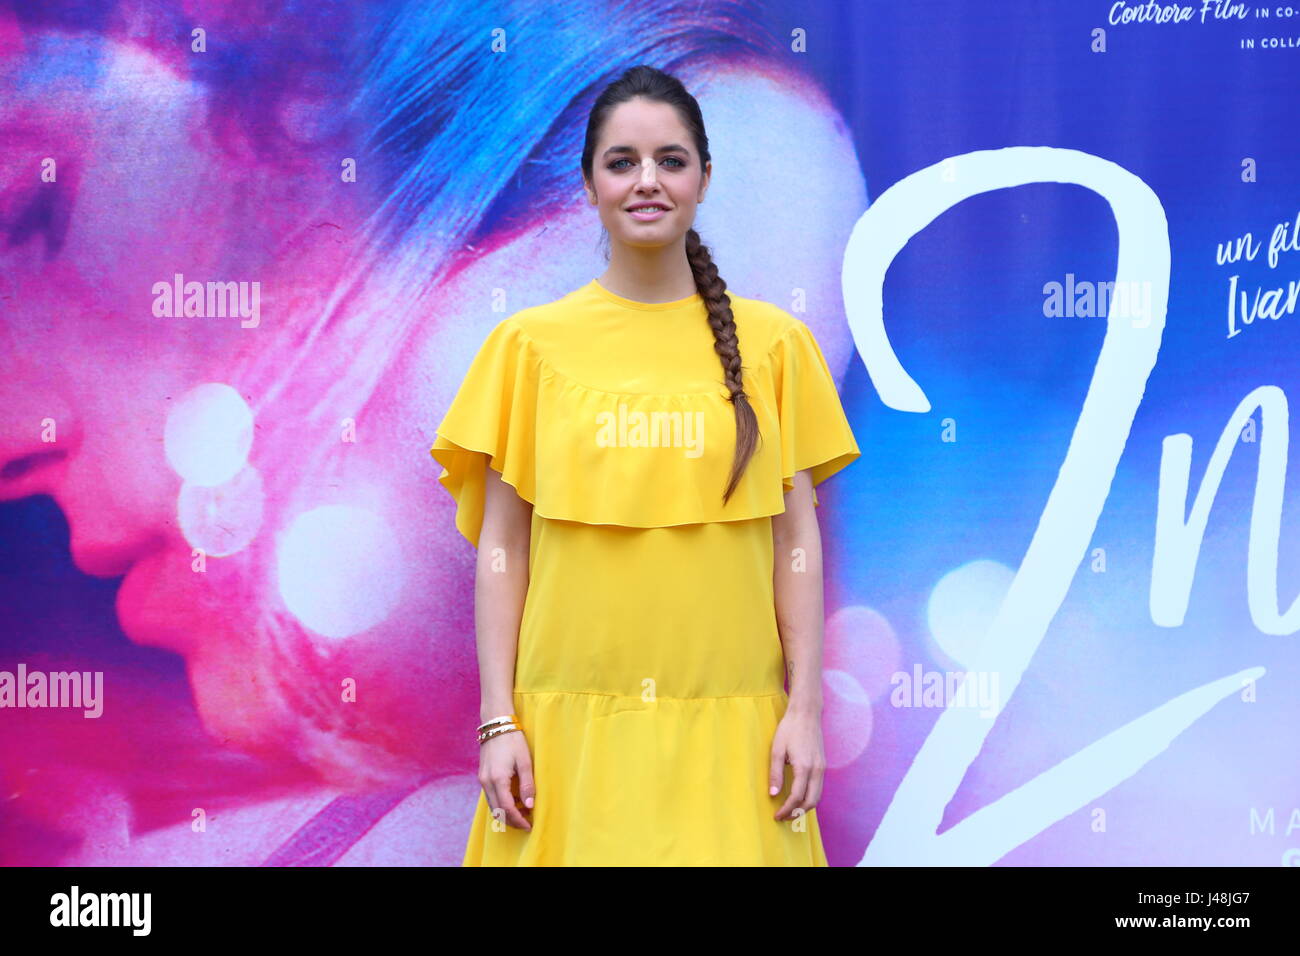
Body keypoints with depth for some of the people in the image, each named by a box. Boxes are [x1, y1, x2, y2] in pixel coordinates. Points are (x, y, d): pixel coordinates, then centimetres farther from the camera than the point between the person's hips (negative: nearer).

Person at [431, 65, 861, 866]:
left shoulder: (773, 342, 5)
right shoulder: (529, 342, 3)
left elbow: (797, 539, 5)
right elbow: (501, 548, 3)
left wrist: (806, 710, -1)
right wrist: (498, 721, -2)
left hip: (727, 725, 0)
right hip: (573, 721, 0)